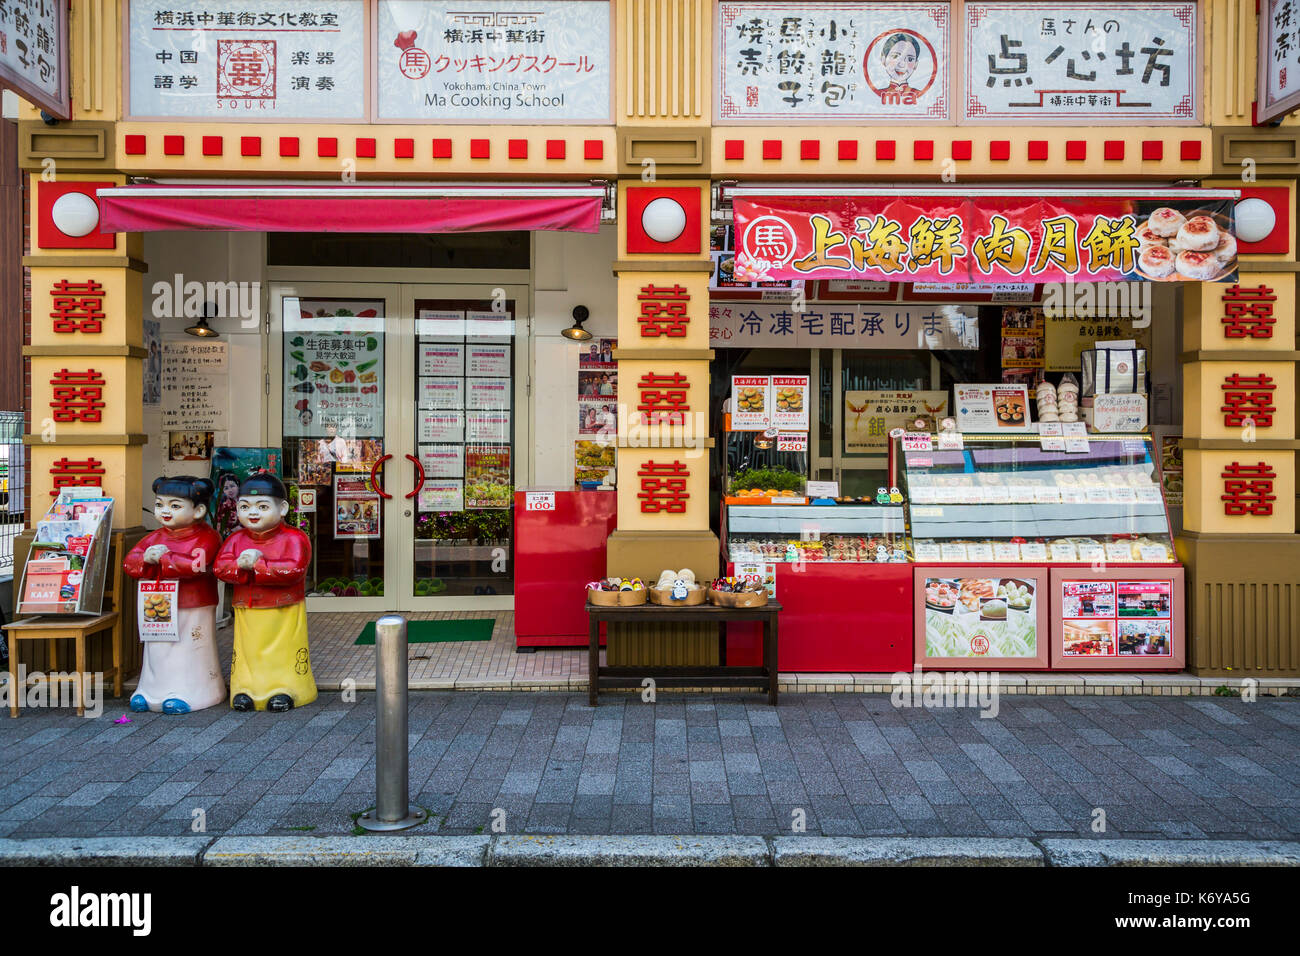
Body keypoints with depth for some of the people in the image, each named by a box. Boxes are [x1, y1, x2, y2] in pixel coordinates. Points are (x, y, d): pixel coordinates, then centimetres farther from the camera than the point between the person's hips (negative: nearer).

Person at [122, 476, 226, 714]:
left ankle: (187, 693, 7)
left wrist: (161, 558, -21)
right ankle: (151, 690, 23)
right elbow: (129, 564, 2)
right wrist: (147, 558, -21)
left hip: (193, 612, -6)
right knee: (157, 653, 13)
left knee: (191, 653, 0)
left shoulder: (207, 537, -11)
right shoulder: (154, 537, 9)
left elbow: (196, 564, -28)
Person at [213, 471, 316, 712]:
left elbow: (293, 570, -22)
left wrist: (257, 564, -23)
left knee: (285, 654, -2)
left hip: (284, 614, -4)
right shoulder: (236, 539, 8)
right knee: (247, 654, 6)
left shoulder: (294, 538, -8)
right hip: (247, 614, 4)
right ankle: (245, 688, 13)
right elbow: (220, 568, -3)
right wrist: (241, 564, -24)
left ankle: (286, 689, 4)